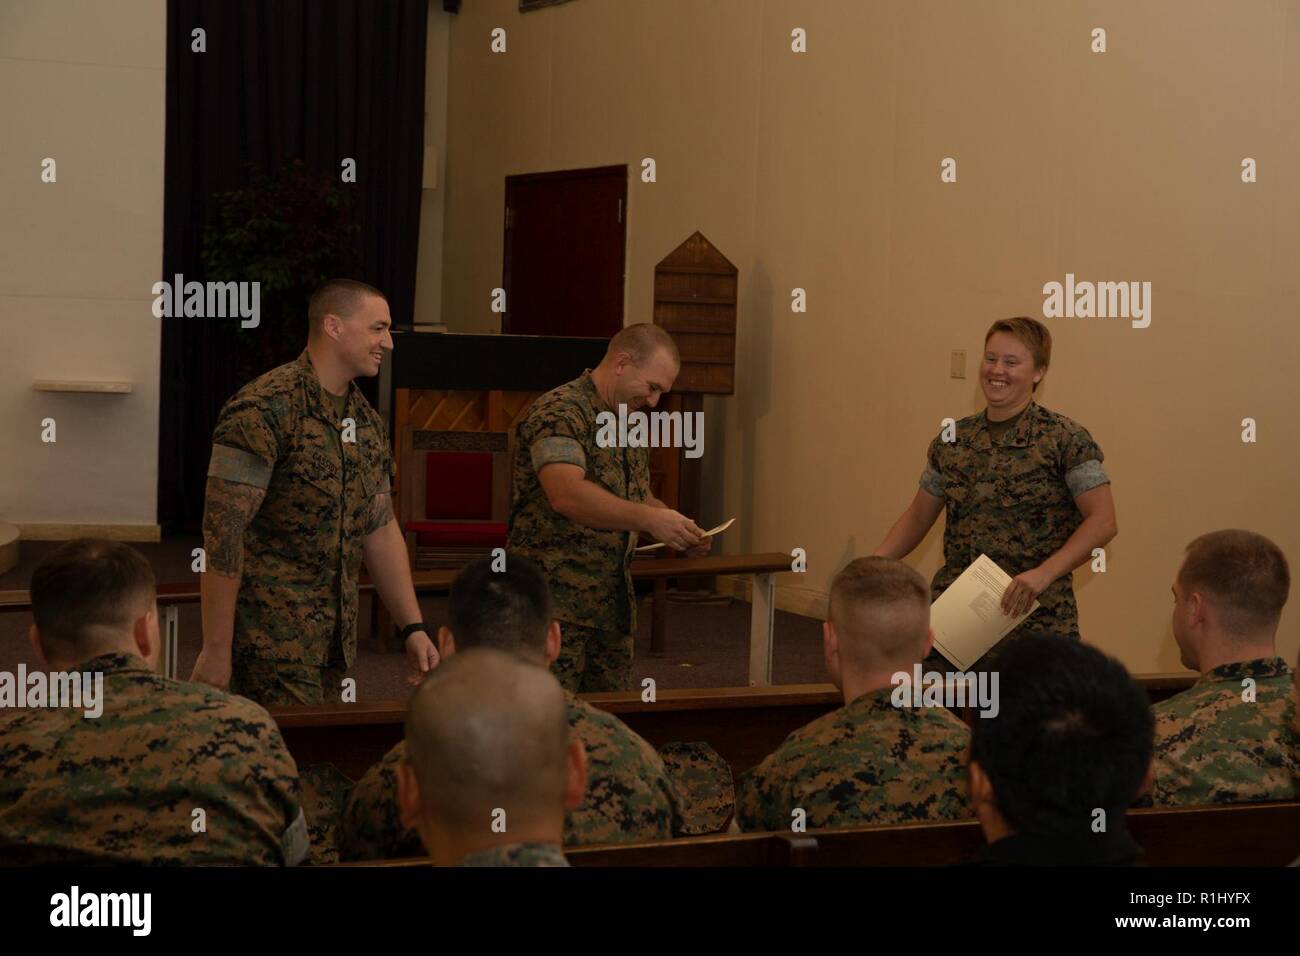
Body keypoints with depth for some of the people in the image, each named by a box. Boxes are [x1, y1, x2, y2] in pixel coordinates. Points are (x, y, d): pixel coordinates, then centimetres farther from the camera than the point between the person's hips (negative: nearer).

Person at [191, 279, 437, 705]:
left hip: (336, 637, 8)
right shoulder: (264, 410, -14)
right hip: (272, 634, -8)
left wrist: (413, 628, 12)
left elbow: (381, 530, 18)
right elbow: (223, 531, -17)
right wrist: (216, 651, -19)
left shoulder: (367, 421, 12)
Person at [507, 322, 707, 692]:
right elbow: (566, 494, -28)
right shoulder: (560, 413, -13)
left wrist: (677, 528, 8)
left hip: (613, 606, 9)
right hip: (555, 600, -9)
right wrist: (649, 519, -29)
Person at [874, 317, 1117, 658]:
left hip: (1035, 622, -4)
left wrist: (1043, 574, -21)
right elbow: (918, 517, 19)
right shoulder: (952, 439, 11)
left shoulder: (1065, 439, -5)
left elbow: (1103, 521, -10)